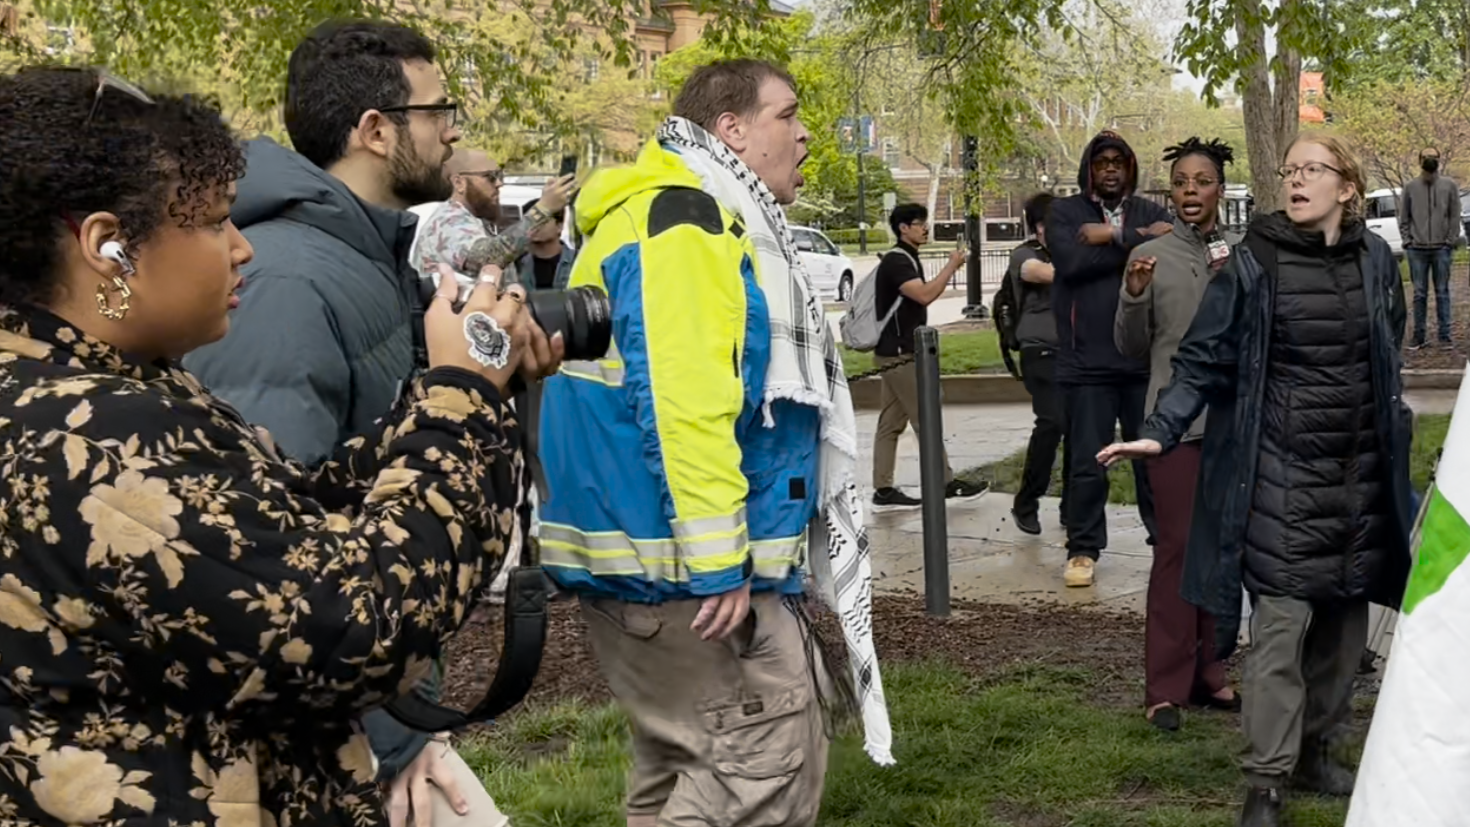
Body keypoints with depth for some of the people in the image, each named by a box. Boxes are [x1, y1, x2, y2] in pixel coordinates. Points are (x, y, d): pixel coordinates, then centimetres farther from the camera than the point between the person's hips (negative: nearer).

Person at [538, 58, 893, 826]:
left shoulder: (698, 221, 21)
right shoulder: (682, 223, -14)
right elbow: (682, 401, -25)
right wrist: (718, 560, -26)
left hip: (640, 551, 11)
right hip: (680, 559, -11)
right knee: (773, 764, -9)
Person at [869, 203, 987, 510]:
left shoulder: (905, 260, 18)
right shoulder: (896, 261, -15)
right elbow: (925, 295, -27)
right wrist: (952, 265, -19)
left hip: (898, 354, 10)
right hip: (899, 354, -10)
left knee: (891, 424, 7)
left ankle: (883, 491, 7)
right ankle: (947, 483, 1)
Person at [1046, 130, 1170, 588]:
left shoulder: (1151, 212, 11)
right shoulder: (1065, 212, 4)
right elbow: (1071, 261, -16)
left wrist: (1115, 236, -15)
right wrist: (1140, 242, -13)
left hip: (1146, 358, 2)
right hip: (1087, 361, -2)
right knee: (1087, 463, 2)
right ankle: (1083, 551, 12)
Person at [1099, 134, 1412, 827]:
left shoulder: (1375, 258, 4)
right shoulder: (1252, 263, -7)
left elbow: (1388, 355, 16)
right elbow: (1204, 359, -7)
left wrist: (1392, 431, 18)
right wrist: (1160, 432, -18)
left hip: (1360, 470, 4)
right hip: (1281, 471, -4)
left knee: (1344, 615, 10)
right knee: (1280, 623, -7)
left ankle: (1315, 749, 26)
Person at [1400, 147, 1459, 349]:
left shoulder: (1449, 185, 2)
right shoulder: (1410, 187, 5)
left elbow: (1455, 216, 3)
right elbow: (1404, 218, 9)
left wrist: (1450, 241, -4)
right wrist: (1407, 241, 1)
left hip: (1441, 249, -1)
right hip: (1417, 249, 1)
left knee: (1442, 293, 3)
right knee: (1419, 294, 4)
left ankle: (1444, 335, 6)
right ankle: (1419, 335, 9)